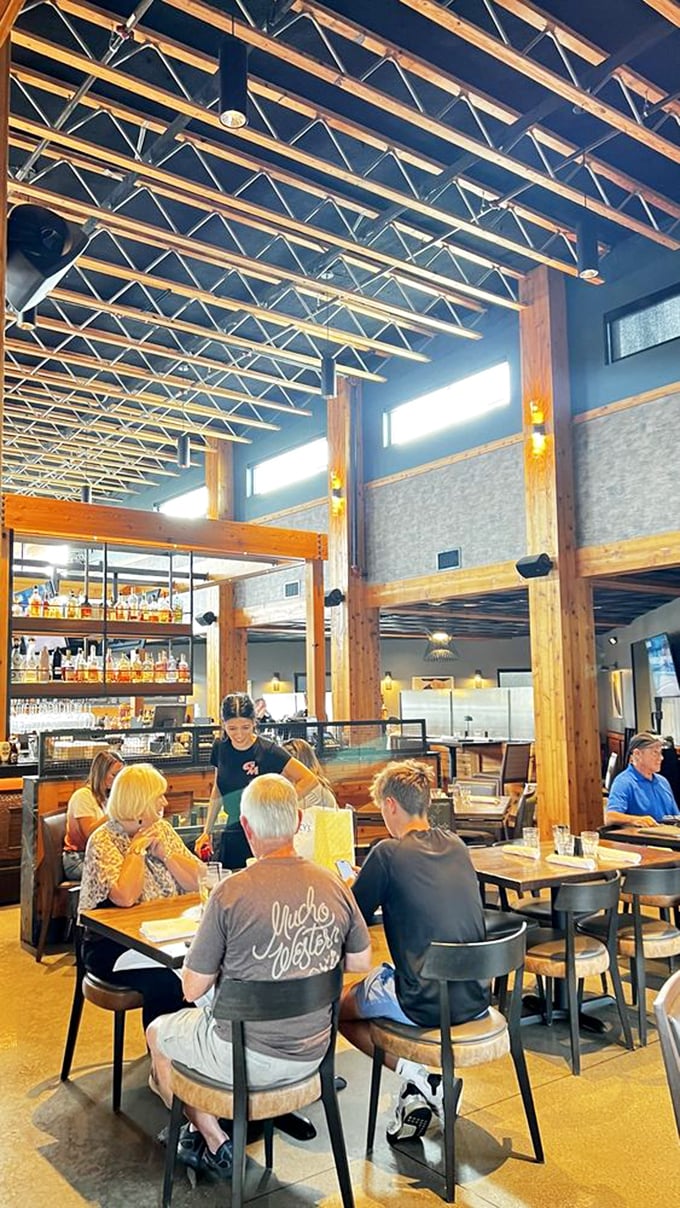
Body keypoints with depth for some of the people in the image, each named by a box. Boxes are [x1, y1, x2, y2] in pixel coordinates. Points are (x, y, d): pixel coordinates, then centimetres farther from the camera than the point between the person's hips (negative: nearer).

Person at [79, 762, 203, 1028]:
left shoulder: (162, 829, 8)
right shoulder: (103, 841, -10)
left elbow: (197, 882, 2)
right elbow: (125, 897, -26)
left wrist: (164, 853, -9)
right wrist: (137, 849, -15)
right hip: (112, 946, -5)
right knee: (165, 982, -30)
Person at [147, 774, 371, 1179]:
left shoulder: (231, 893, -23)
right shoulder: (336, 887, -9)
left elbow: (192, 990, -12)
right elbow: (360, 963, 6)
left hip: (246, 1058, -5)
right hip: (311, 1055, 6)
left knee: (158, 1035, 24)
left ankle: (216, 1143, 24)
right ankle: (216, 1133, 35)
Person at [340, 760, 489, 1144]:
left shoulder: (389, 853, -12)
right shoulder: (457, 846, 6)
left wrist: (357, 885, 17)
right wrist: (372, 884, 28)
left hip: (424, 1004, -6)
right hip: (475, 1000, 7)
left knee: (337, 1007, 20)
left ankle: (419, 1077, 4)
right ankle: (422, 1093, 22)